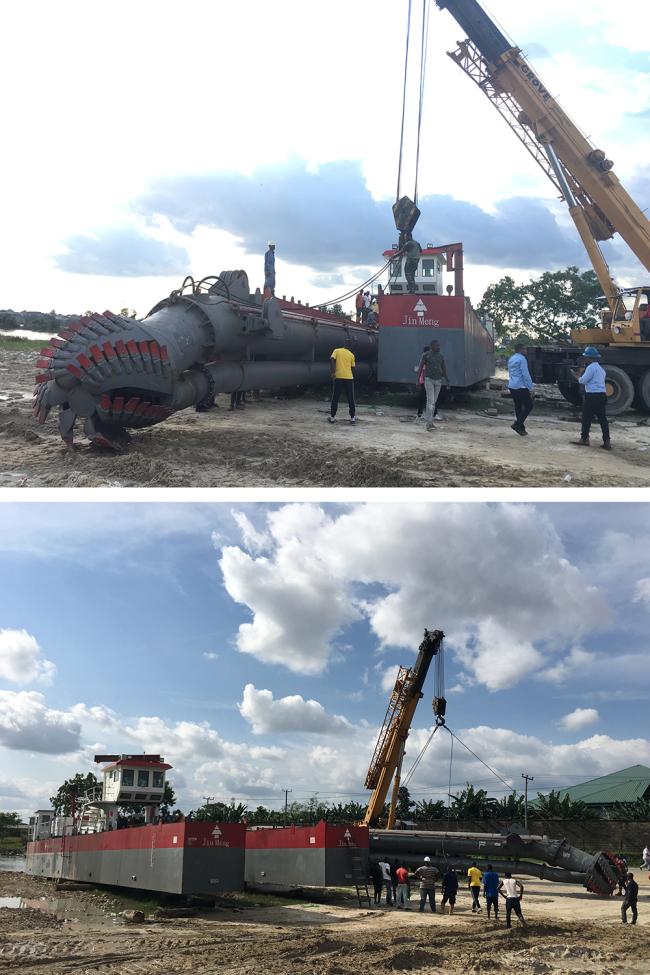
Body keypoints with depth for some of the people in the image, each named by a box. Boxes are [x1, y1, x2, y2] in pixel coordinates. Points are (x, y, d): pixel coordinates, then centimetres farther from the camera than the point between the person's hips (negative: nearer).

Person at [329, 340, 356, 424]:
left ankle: (332, 417, 8)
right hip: (349, 378, 1)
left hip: (338, 377, -1)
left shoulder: (336, 351, 4)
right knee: (351, 399, 8)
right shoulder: (351, 355, 7)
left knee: (335, 398, 8)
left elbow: (331, 359, -11)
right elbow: (352, 367, 10)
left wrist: (332, 372, -13)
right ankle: (353, 417, 8)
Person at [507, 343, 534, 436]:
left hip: (511, 386, 9)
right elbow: (526, 375, -18)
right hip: (521, 387, -9)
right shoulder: (522, 359, -13)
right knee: (528, 406, 0)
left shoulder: (511, 359, 15)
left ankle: (521, 428, 14)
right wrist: (531, 389, -16)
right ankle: (517, 424, -9)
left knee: (518, 407, 13)